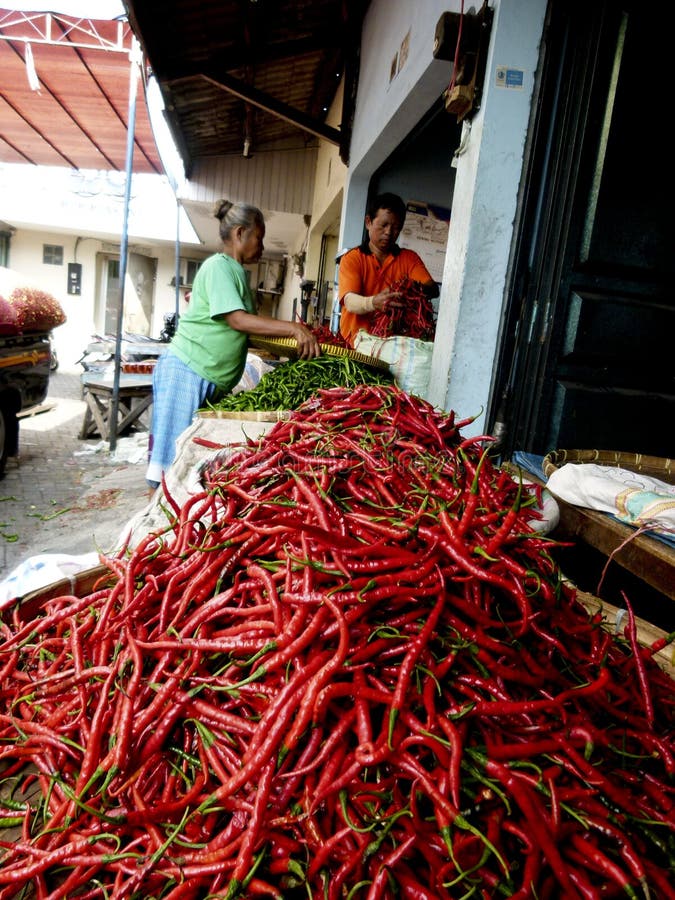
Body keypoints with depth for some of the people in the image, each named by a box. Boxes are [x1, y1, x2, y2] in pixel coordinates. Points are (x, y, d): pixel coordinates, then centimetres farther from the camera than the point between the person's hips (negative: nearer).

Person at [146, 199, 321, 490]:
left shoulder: (237, 271, 19)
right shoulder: (218, 267, -9)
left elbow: (250, 327, 19)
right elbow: (237, 320, -20)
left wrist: (293, 334, 9)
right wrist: (293, 329, -23)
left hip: (210, 379, 9)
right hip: (186, 371, -9)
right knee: (170, 457, -7)